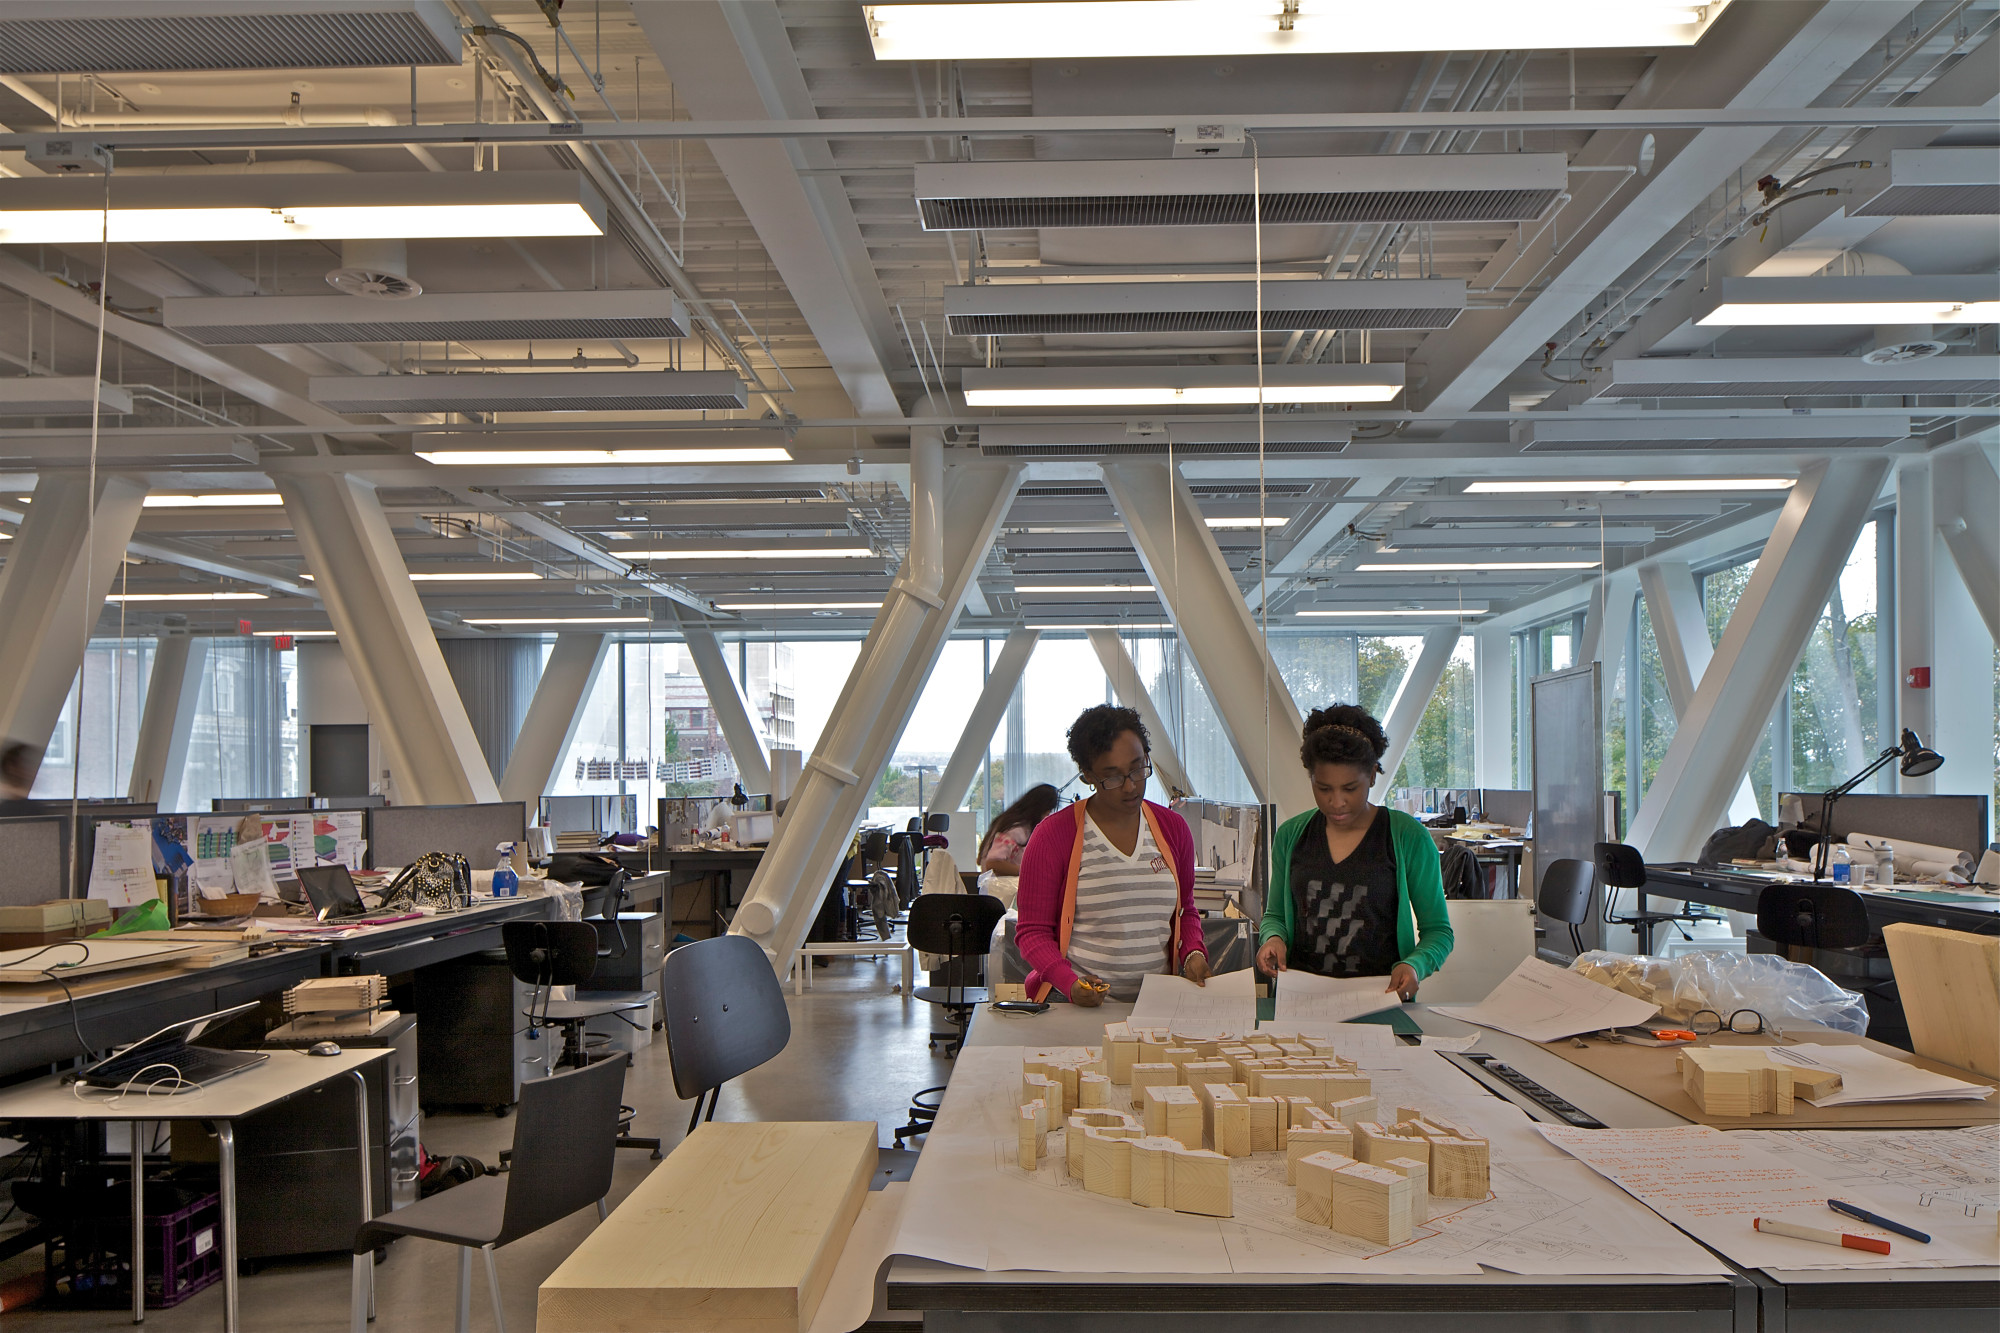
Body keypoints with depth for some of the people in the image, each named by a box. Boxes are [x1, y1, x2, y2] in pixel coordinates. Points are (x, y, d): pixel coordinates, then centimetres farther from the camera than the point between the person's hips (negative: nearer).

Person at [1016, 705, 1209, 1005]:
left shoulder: (1173, 828, 13)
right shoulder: (1052, 835, -1)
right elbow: (1032, 931, 1)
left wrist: (1193, 953, 6)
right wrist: (1070, 983, -16)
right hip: (1076, 1005, -4)